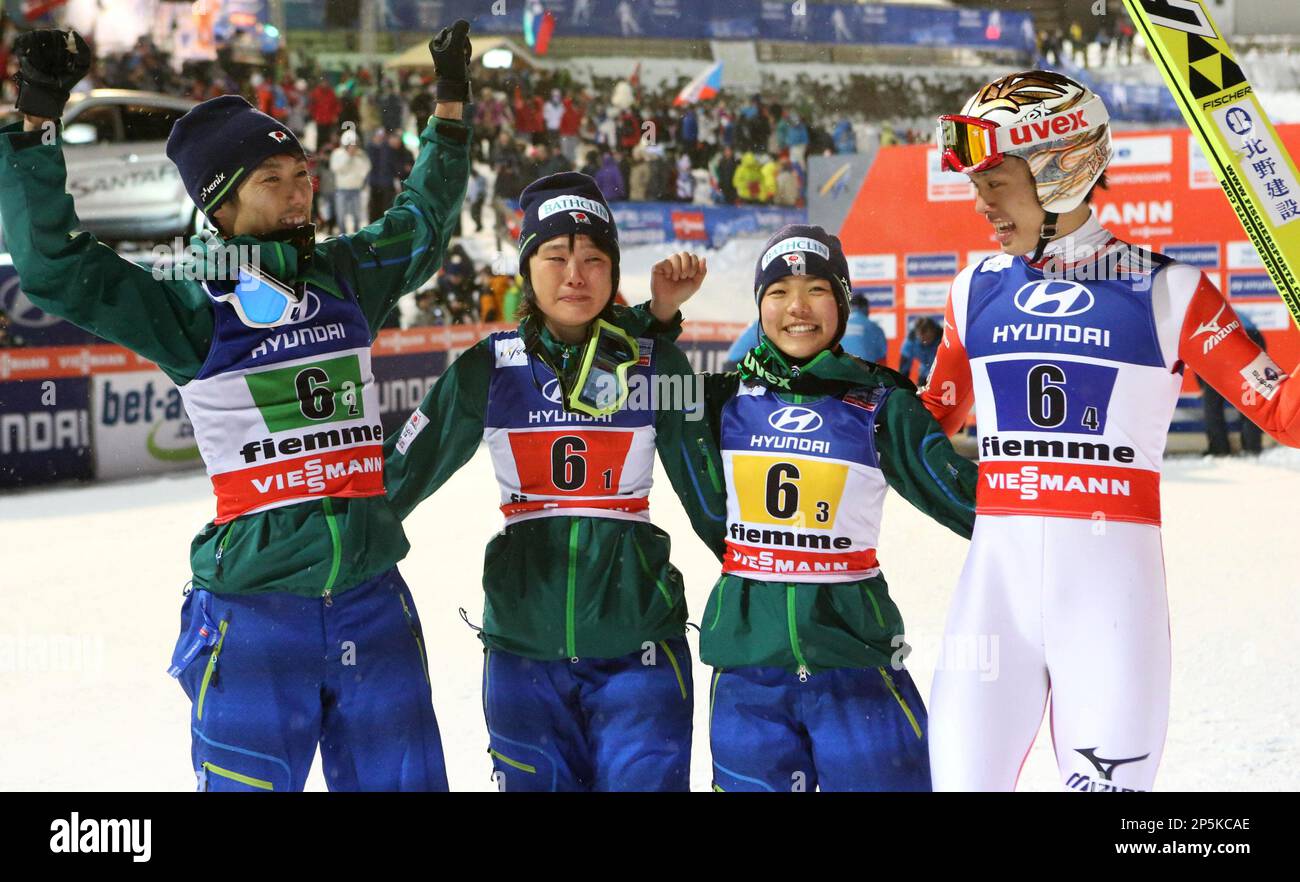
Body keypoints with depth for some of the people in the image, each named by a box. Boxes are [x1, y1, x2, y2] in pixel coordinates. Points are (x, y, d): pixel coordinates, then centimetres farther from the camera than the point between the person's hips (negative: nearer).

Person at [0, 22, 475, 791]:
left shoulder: (348, 278, 8)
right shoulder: (192, 312, -4)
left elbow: (423, 221, 26)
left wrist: (452, 107, 24)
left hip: (373, 604, 4)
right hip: (253, 613, -4)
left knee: (405, 780, 10)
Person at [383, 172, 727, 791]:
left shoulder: (654, 363, -1)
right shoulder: (489, 368, 0)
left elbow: (708, 493, 6)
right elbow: (401, 475, 6)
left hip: (638, 640, -1)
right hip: (524, 641, 1)